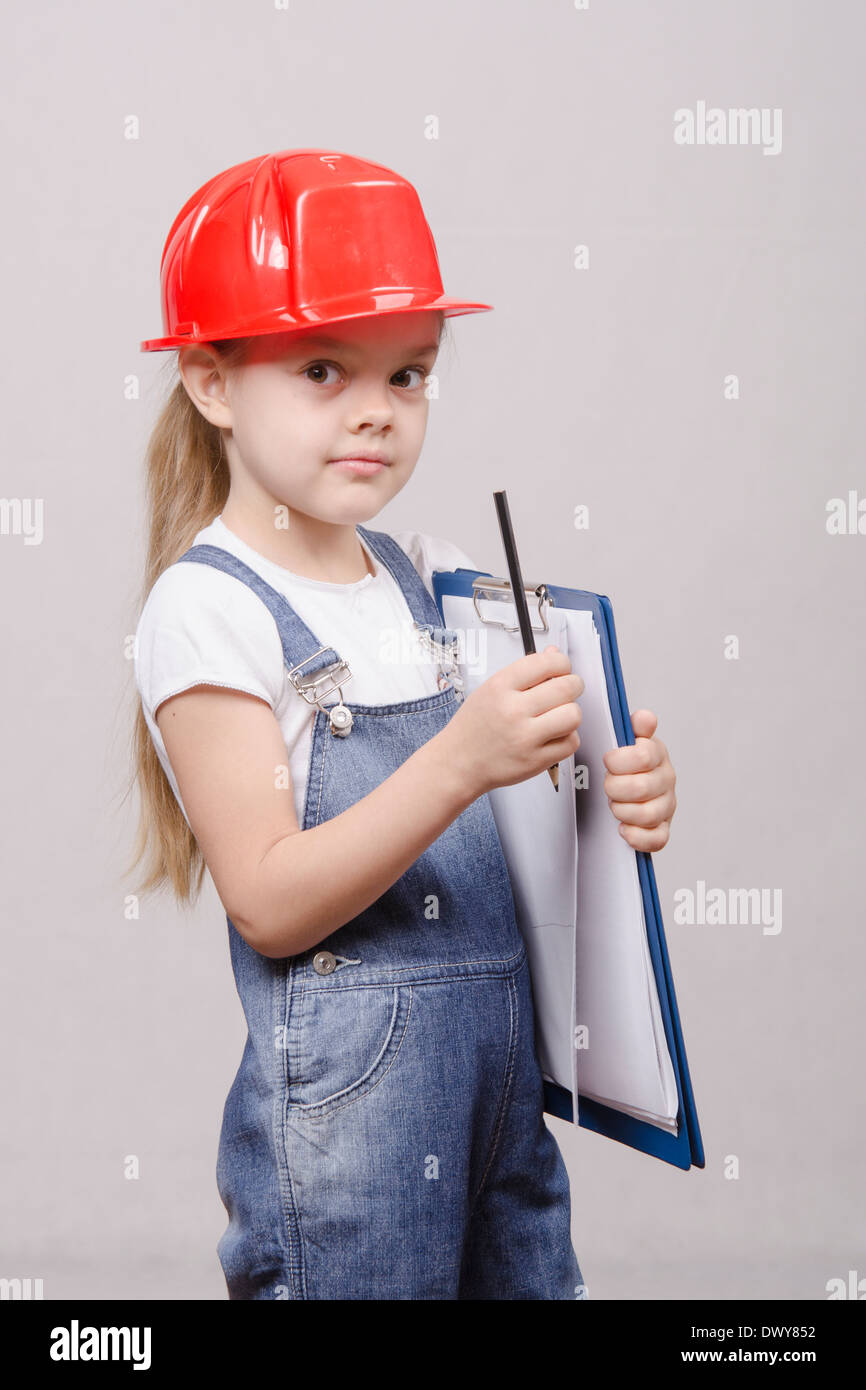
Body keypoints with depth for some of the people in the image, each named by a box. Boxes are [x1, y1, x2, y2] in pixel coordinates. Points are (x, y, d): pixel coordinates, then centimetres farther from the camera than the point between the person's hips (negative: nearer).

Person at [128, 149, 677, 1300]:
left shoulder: (431, 576, 9)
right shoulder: (206, 608, -11)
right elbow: (270, 904, -17)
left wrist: (621, 800, -6)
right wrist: (461, 760, -28)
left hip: (508, 1062, 6)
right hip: (349, 1090, -6)